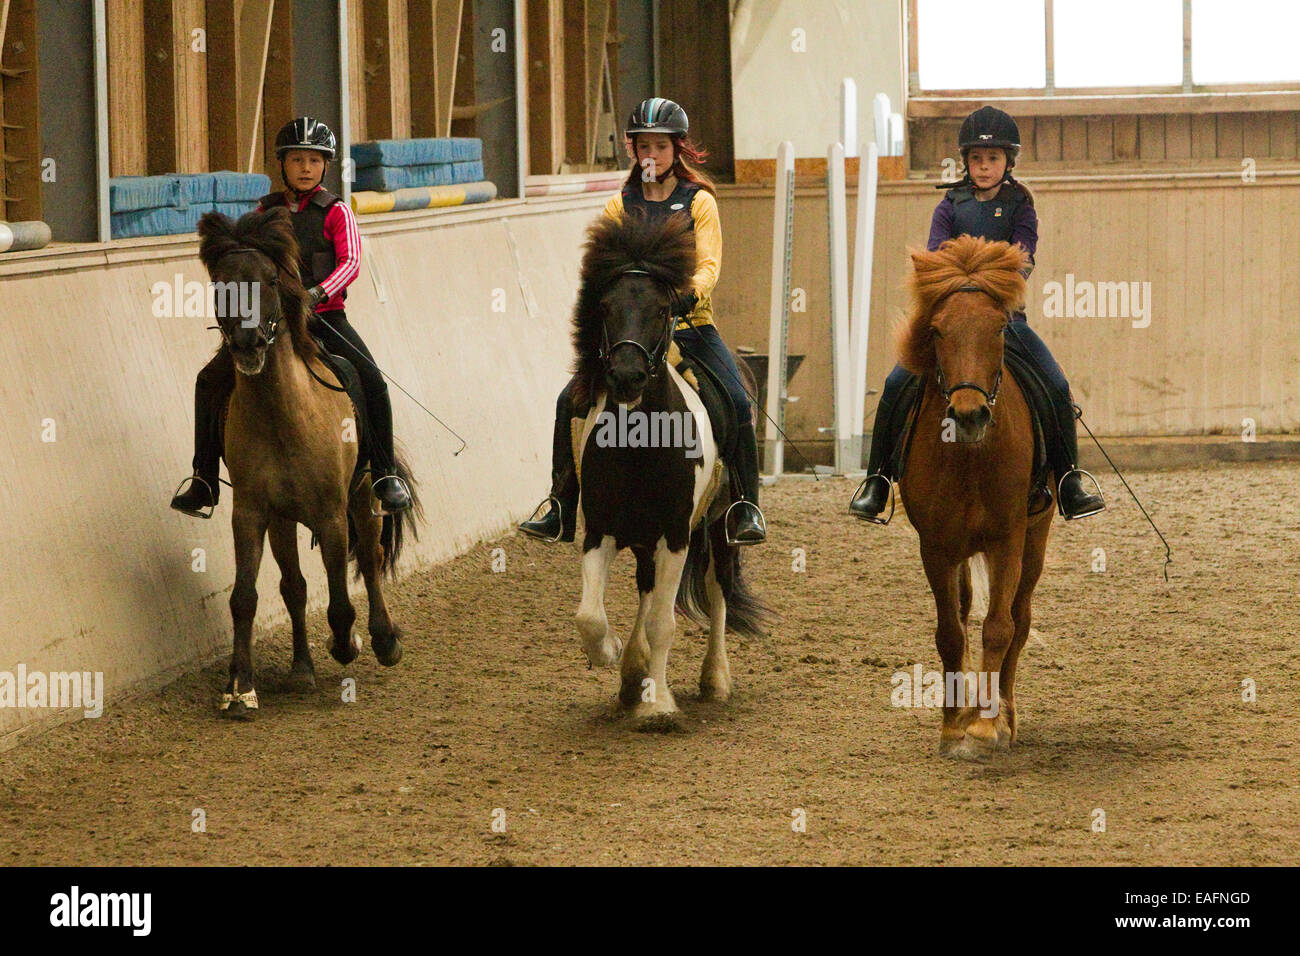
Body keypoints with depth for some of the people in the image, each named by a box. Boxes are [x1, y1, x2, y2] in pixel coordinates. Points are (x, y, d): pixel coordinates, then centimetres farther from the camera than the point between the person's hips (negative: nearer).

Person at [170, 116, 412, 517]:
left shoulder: (335, 211, 1)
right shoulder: (266, 211, 11)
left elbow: (350, 262, -10)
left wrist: (318, 293, -27)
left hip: (323, 317, -3)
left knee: (371, 381, -23)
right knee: (211, 380, -10)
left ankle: (386, 476, -9)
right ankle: (203, 482, -2)